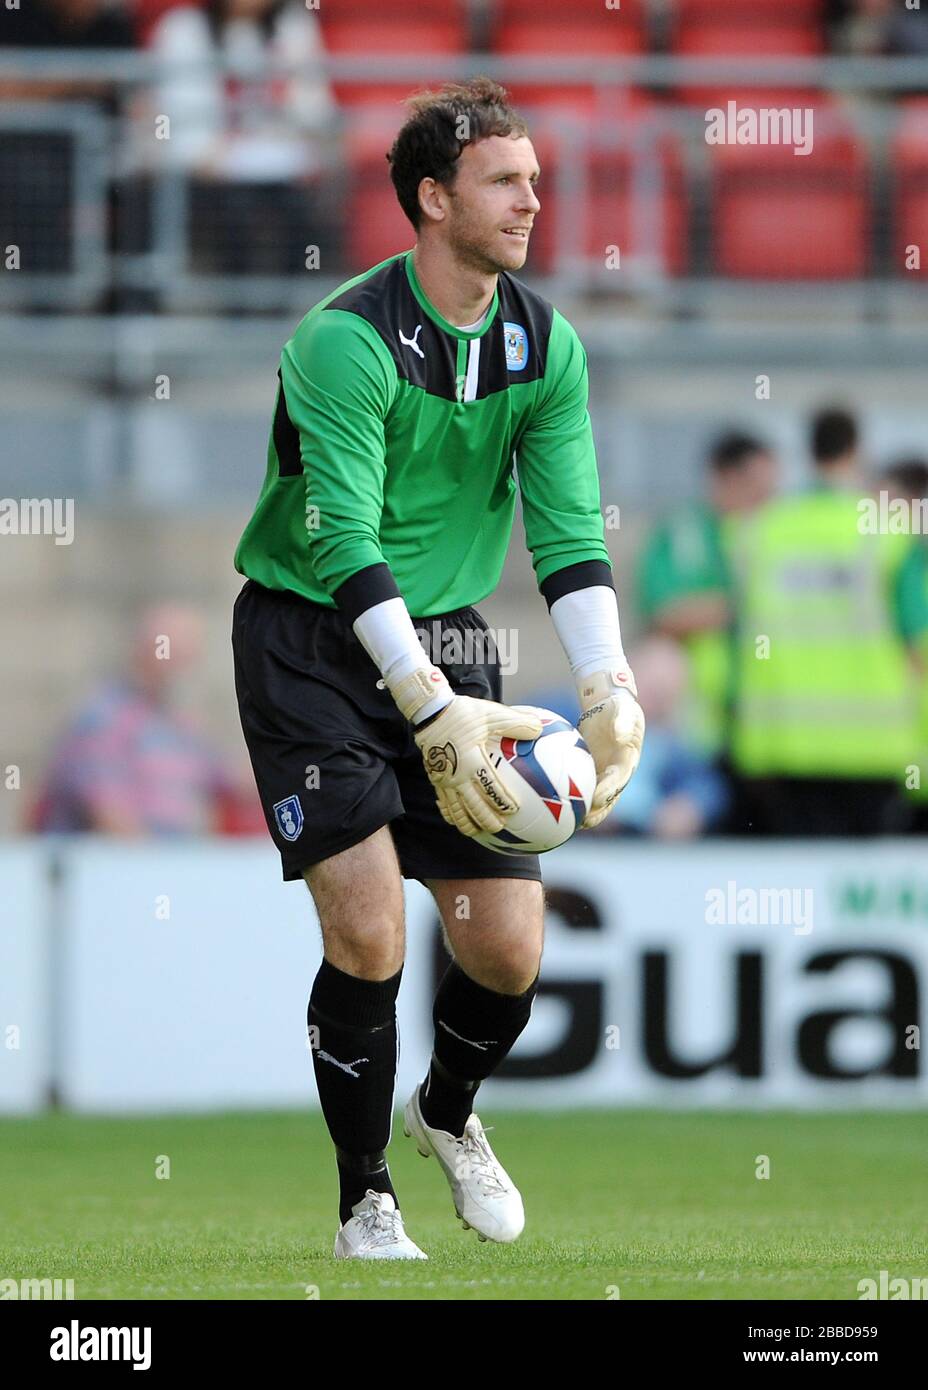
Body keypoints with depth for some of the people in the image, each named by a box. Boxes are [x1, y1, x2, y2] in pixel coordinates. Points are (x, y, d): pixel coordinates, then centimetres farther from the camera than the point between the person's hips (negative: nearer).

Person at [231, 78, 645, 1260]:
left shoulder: (545, 346, -2)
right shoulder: (346, 340, -21)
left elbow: (570, 536, -4)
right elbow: (344, 543, -28)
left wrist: (609, 691, -21)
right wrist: (435, 712, -37)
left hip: (446, 633, 5)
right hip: (311, 639, -5)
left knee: (507, 950, -1)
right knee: (368, 925, -17)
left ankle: (448, 1112, 33)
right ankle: (365, 1200, 3)